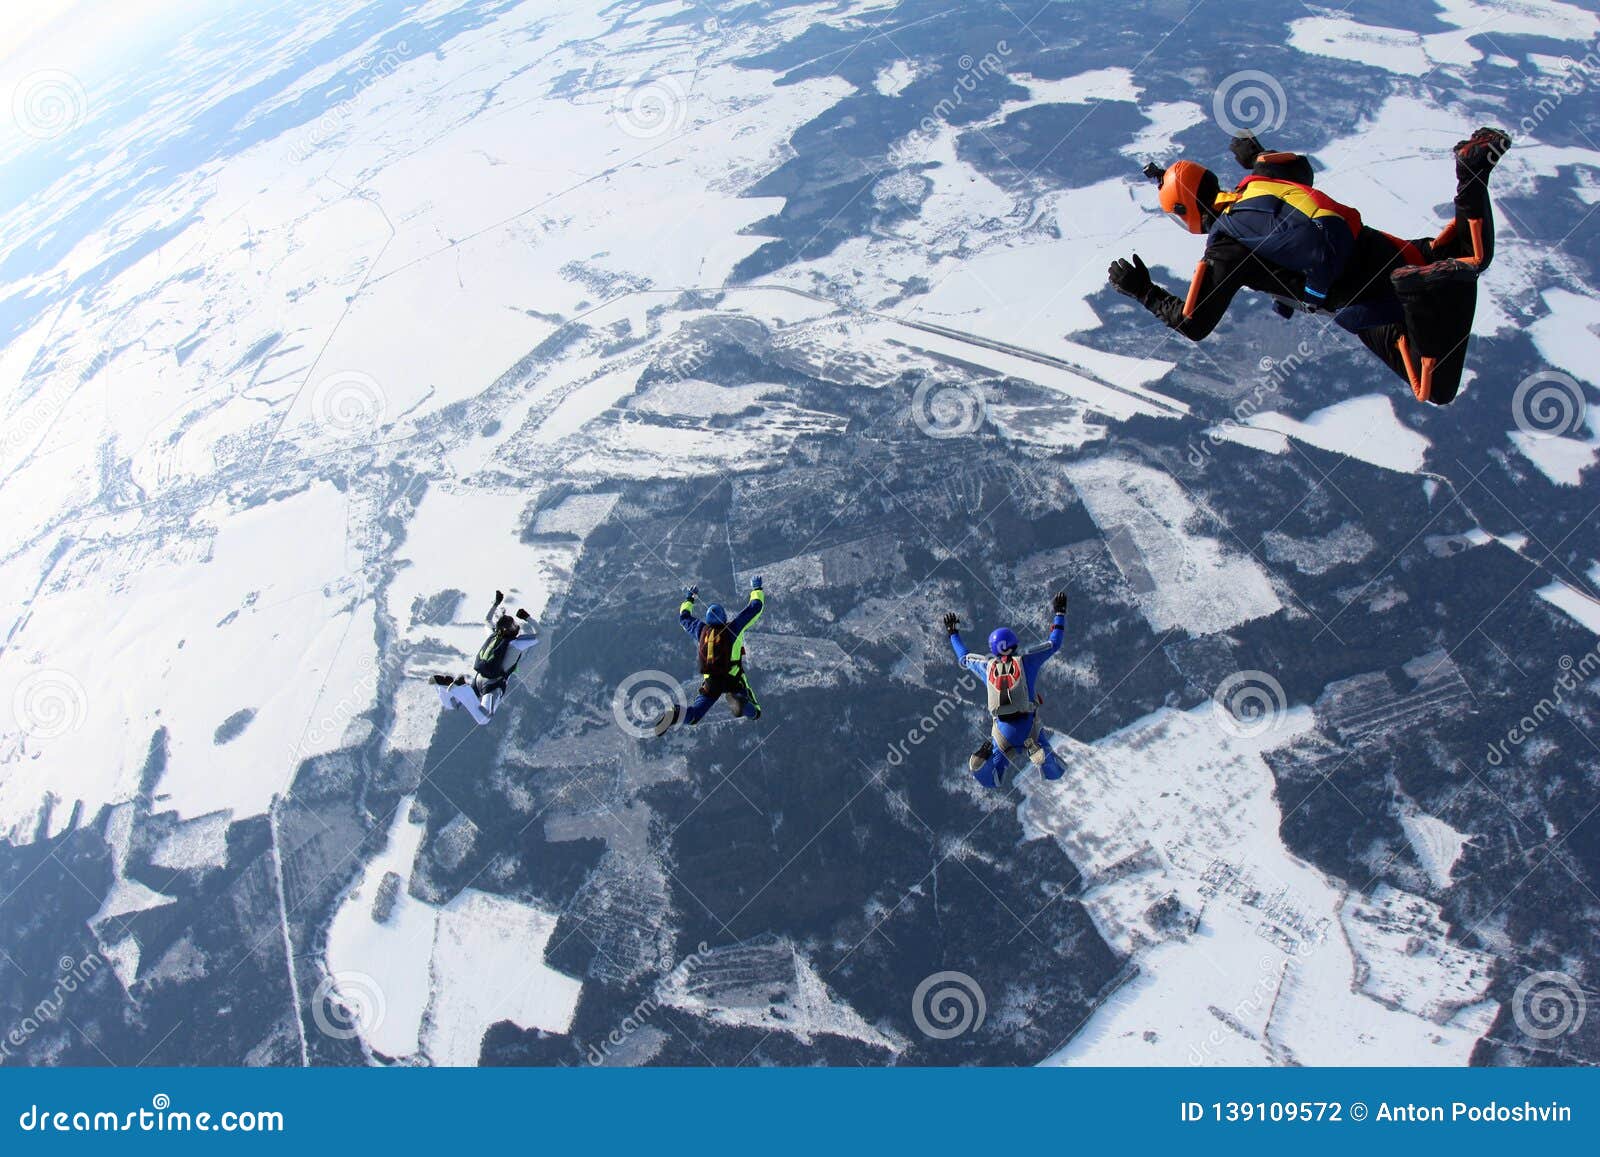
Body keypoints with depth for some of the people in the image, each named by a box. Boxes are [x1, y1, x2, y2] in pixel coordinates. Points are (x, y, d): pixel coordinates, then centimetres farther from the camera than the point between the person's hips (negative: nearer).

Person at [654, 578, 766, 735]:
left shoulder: (701, 631, 13)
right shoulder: (732, 628, 4)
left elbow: (684, 617, 33)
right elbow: (755, 607, 11)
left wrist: (689, 599, 48)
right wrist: (756, 589, 27)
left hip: (710, 681, 3)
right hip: (733, 678, -3)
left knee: (693, 714, 3)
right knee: (754, 712, -2)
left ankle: (676, 713, -33)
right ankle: (739, 703, -37)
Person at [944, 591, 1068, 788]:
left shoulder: (988, 666, 6)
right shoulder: (1026, 661, -1)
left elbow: (964, 658, 24)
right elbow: (1054, 643, 9)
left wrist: (953, 634, 36)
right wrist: (1059, 613, 18)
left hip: (1002, 729, 2)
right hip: (1028, 725, -2)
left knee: (991, 782, 12)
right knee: (1054, 774, 5)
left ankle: (985, 755, -17)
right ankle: (1035, 750, -22)